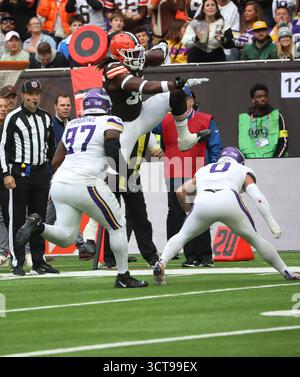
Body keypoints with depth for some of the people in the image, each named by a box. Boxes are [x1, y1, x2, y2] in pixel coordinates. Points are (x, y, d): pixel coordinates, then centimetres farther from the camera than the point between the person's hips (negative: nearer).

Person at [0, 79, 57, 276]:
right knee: (17, 219, -3)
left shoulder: (46, 118, 11)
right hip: (19, 173, -5)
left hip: (41, 173, 5)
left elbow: (51, 147, 20)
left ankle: (39, 261, 15)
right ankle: (17, 262, 0)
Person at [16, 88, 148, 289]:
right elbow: (113, 148, -14)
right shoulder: (111, 122, 3)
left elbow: (56, 161, 19)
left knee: (66, 237, 9)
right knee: (117, 226, 11)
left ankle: (38, 225, -17)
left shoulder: (72, 125, 21)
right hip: (85, 184, -6)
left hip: (60, 183, 6)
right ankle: (123, 277, 14)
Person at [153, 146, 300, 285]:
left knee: (183, 236, 21)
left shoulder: (203, 170, 37)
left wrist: (189, 210, 44)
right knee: (254, 238, 17)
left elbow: (181, 191, 30)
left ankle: (161, 263, -2)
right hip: (229, 202, -1)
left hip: (202, 203, 1)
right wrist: (272, 223, 11)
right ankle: (286, 272, 23)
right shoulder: (243, 171, 30)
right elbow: (258, 197, 15)